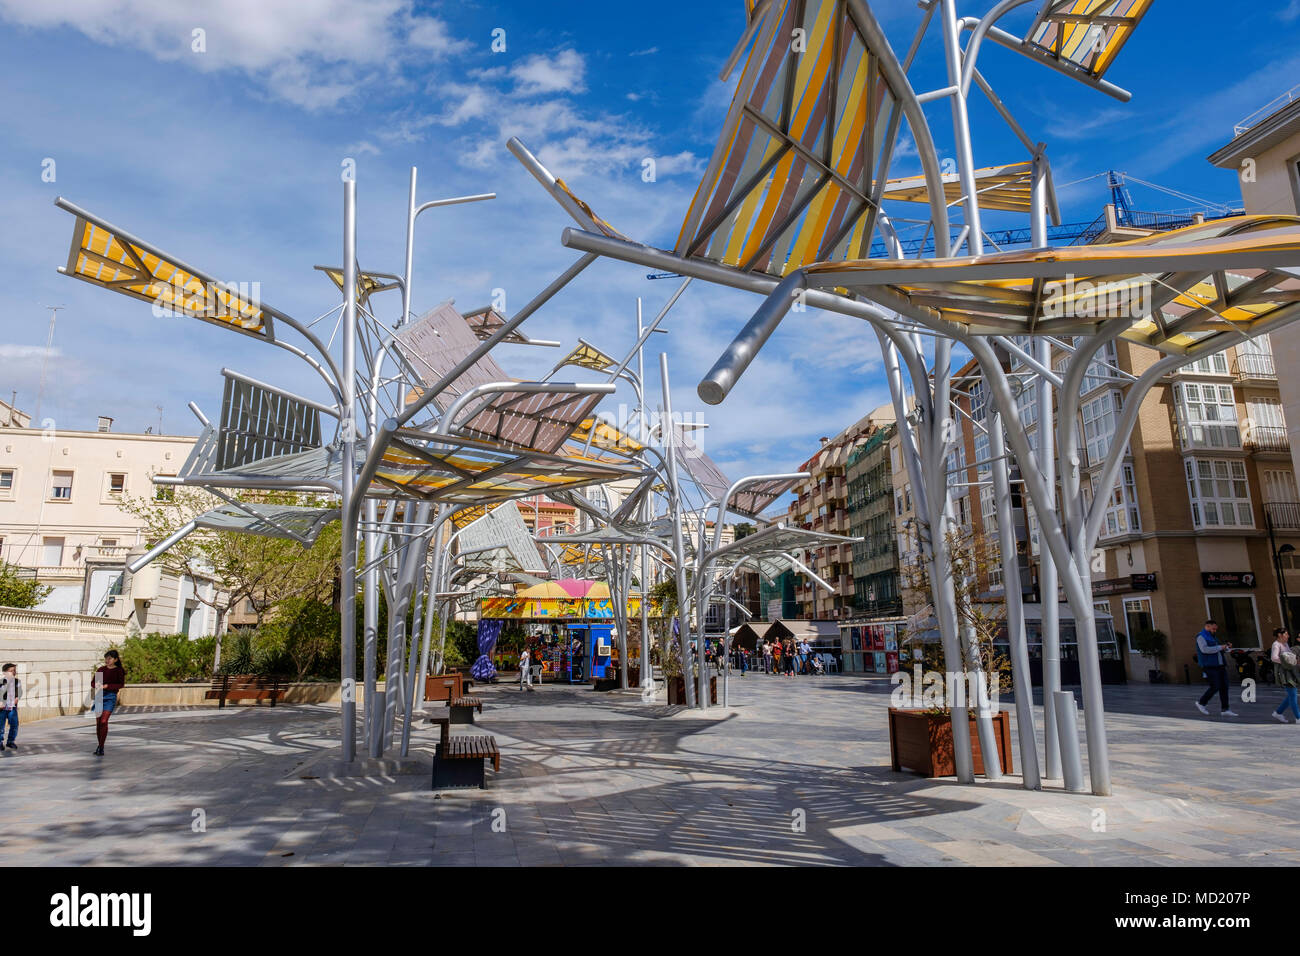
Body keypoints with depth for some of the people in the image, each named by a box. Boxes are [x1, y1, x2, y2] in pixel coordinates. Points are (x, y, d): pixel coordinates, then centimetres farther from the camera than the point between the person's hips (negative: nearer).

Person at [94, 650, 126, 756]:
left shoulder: (119, 671, 0)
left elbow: (121, 684, -9)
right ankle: (99, 744, 22)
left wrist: (106, 686, -18)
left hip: (110, 696, -4)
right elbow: (93, 682, 14)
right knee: (98, 722, 7)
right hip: (99, 696, 4)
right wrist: (97, 685, -10)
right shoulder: (101, 670, 11)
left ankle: (101, 747, -8)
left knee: (104, 721, -13)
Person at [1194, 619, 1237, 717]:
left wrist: (1227, 648, 9)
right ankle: (1201, 703, 6)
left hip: (1220, 665, 9)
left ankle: (1225, 709, 4)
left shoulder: (1213, 637, 22)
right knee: (1215, 686, -11)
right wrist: (1220, 647, -17)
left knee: (1224, 686, 1)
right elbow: (1205, 649, -21)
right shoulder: (1201, 637, -6)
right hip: (1210, 666, -9)